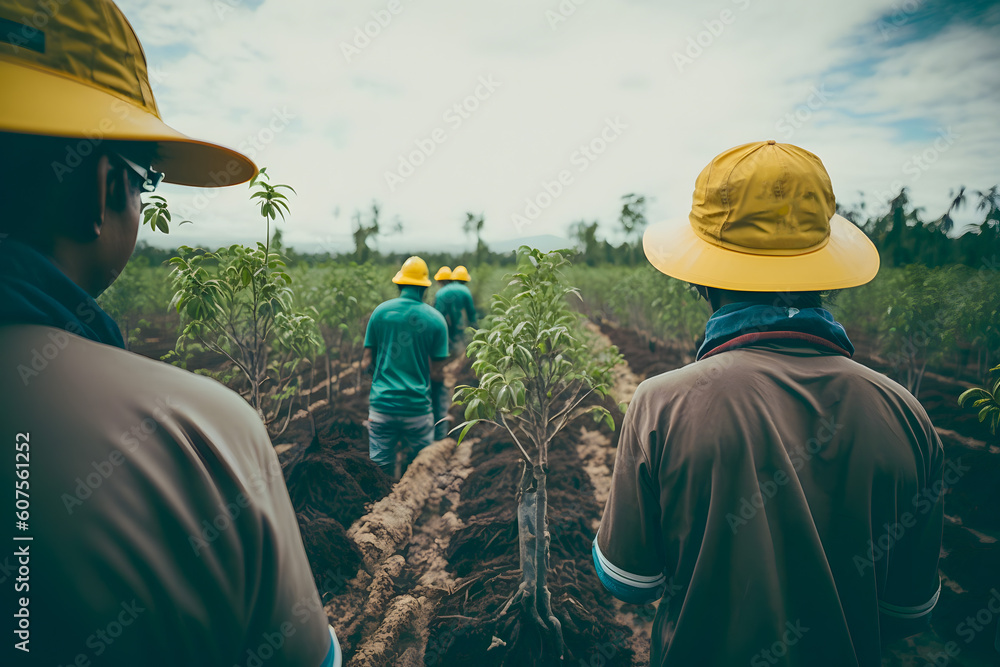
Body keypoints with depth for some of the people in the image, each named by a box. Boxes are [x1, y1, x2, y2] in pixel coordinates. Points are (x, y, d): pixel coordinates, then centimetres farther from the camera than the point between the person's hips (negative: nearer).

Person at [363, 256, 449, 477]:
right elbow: (437, 374, -4)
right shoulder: (436, 319, -4)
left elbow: (367, 363, 1)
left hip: (382, 403, 1)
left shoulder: (380, 311, 0)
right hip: (417, 407, -1)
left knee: (381, 470, 10)